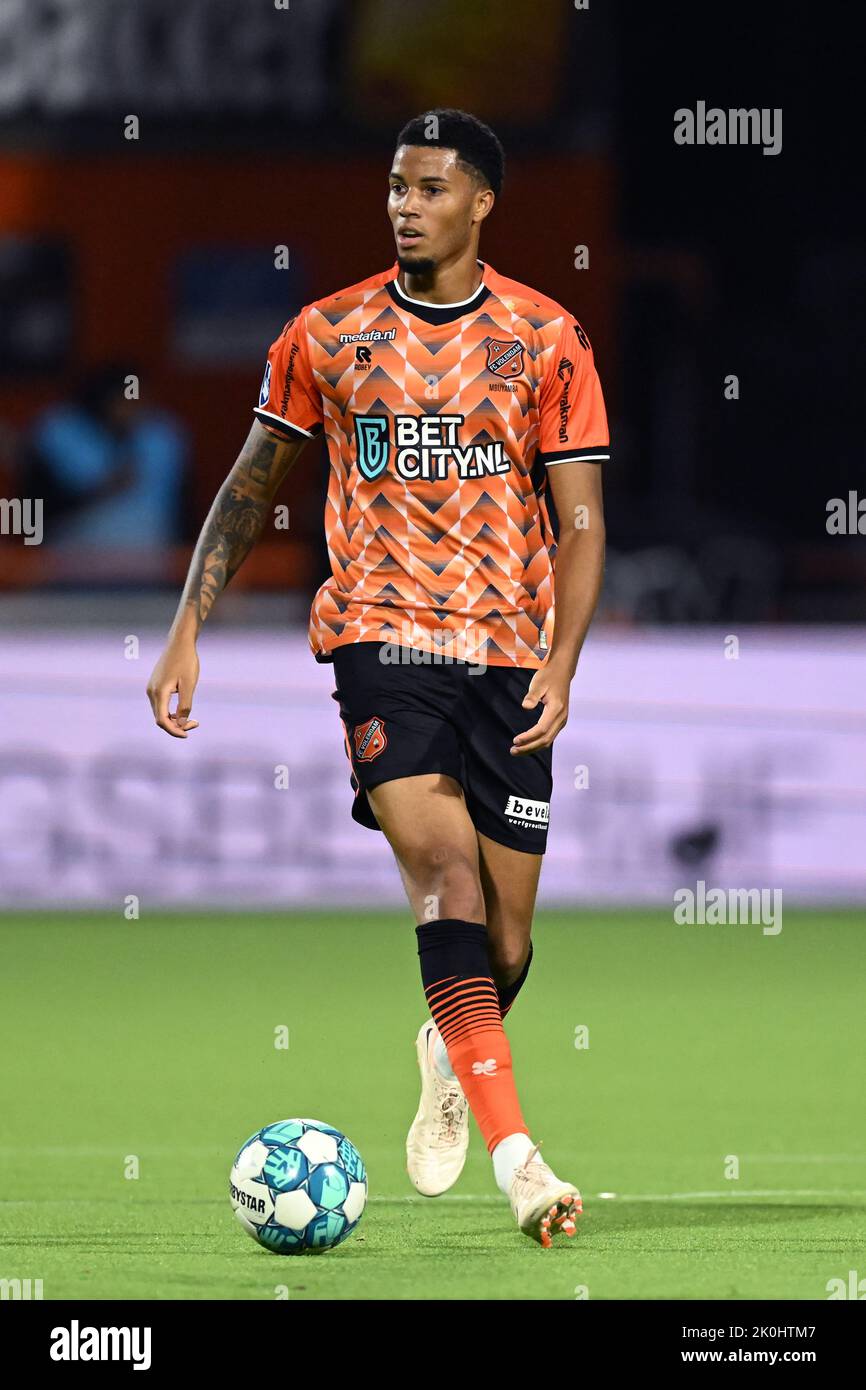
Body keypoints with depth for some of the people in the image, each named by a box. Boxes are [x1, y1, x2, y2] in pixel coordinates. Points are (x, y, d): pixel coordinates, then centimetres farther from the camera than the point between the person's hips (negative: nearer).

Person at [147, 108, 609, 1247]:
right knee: (445, 869, -23)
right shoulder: (327, 335, 4)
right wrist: (188, 629, 8)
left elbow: (581, 523, 2)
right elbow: (250, 488, 15)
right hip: (382, 637, -1)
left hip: (508, 654, 1)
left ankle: (450, 1056, 39)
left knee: (505, 935, 3)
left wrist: (560, 669, -10)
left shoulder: (545, 339, 2)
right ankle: (515, 1154, -30)